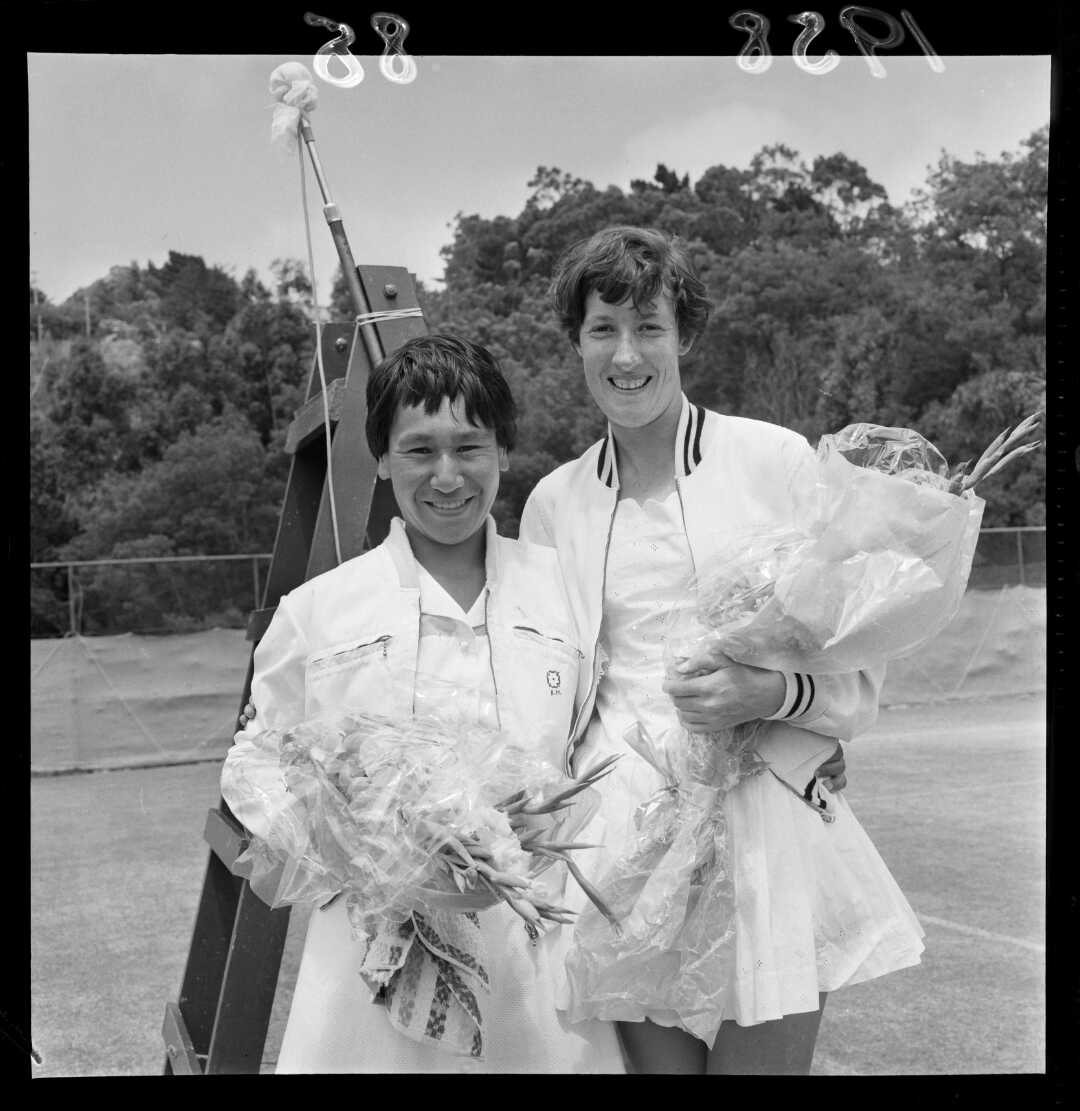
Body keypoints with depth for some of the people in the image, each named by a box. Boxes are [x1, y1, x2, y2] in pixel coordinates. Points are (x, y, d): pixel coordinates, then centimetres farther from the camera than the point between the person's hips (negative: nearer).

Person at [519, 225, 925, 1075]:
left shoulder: (779, 460, -3)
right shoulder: (554, 501, 7)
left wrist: (772, 693, -18)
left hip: (766, 822, -2)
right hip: (624, 831, 2)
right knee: (653, 1057, 10)